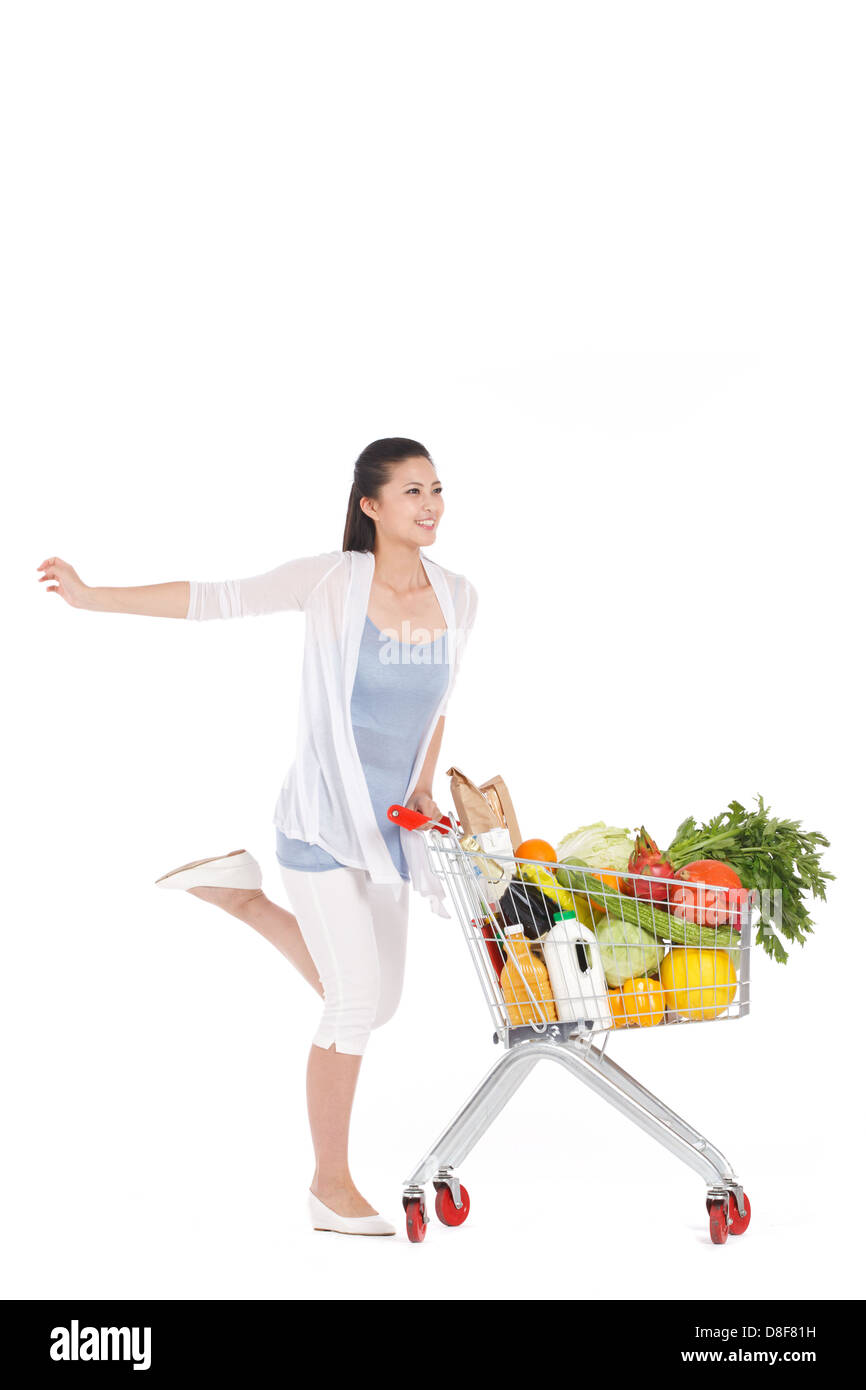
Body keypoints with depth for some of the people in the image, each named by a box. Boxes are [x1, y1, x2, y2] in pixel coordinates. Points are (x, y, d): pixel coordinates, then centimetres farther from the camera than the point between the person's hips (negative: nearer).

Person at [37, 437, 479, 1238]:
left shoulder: (457, 599, 2)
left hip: (389, 825, 6)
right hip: (322, 817, -6)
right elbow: (217, 600, -9)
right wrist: (94, 598, -13)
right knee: (358, 1002, -6)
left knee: (374, 999, 13)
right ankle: (331, 1184, 12)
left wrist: (424, 788, 7)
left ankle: (240, 894, 27)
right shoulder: (332, 579, -12)